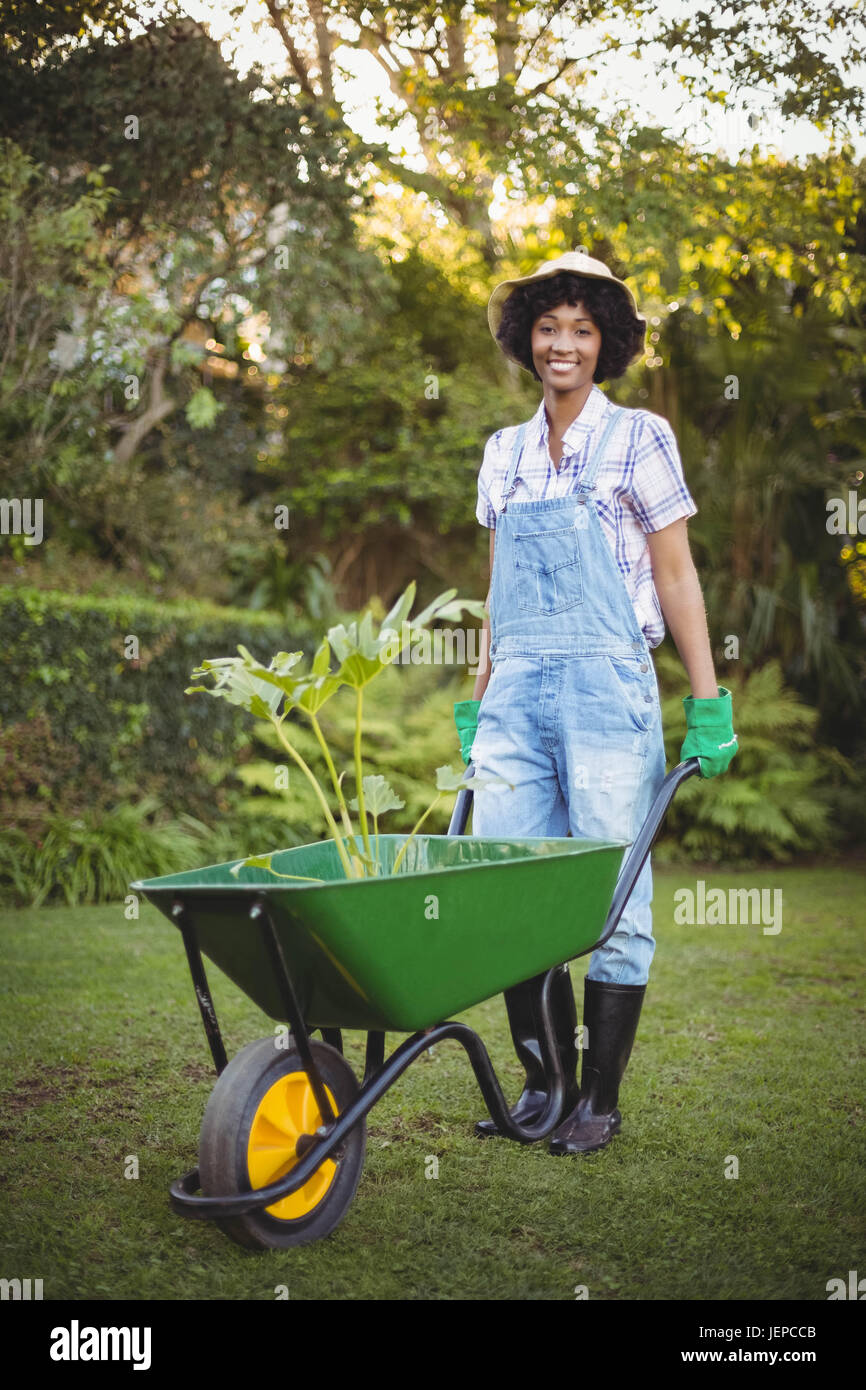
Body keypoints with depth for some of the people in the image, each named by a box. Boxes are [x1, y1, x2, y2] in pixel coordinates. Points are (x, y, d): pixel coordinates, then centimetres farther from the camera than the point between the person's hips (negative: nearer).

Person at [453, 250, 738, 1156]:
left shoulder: (639, 439, 1)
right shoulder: (504, 453, 15)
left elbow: (676, 579, 0)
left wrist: (707, 704, -4)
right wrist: (478, 700, 17)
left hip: (607, 685, -4)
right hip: (518, 690, 5)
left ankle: (600, 1099, 11)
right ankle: (542, 1082, 16)